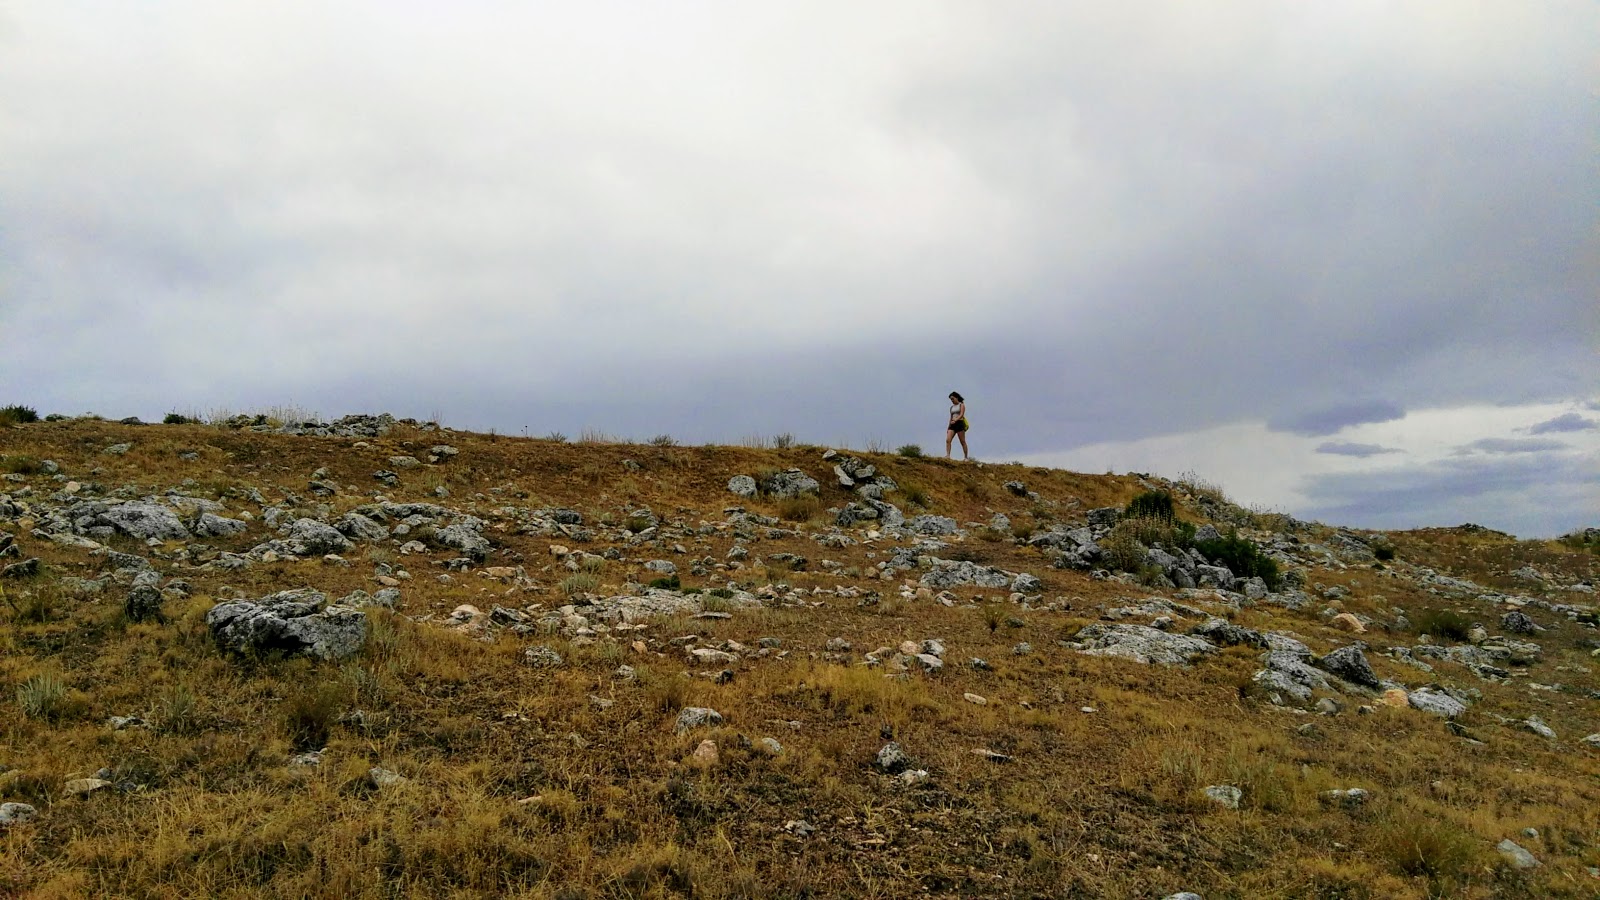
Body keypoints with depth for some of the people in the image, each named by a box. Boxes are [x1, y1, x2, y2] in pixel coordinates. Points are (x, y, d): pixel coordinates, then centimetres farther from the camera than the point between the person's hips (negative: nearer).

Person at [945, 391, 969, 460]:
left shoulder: (961, 405, 2)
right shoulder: (952, 407, 20)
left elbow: (961, 415, -12)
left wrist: (955, 420, -28)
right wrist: (948, 428, 16)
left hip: (959, 423, -6)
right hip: (952, 425, 6)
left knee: (963, 441, -1)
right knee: (948, 440, -14)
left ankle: (966, 457, 5)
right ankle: (947, 455, -21)